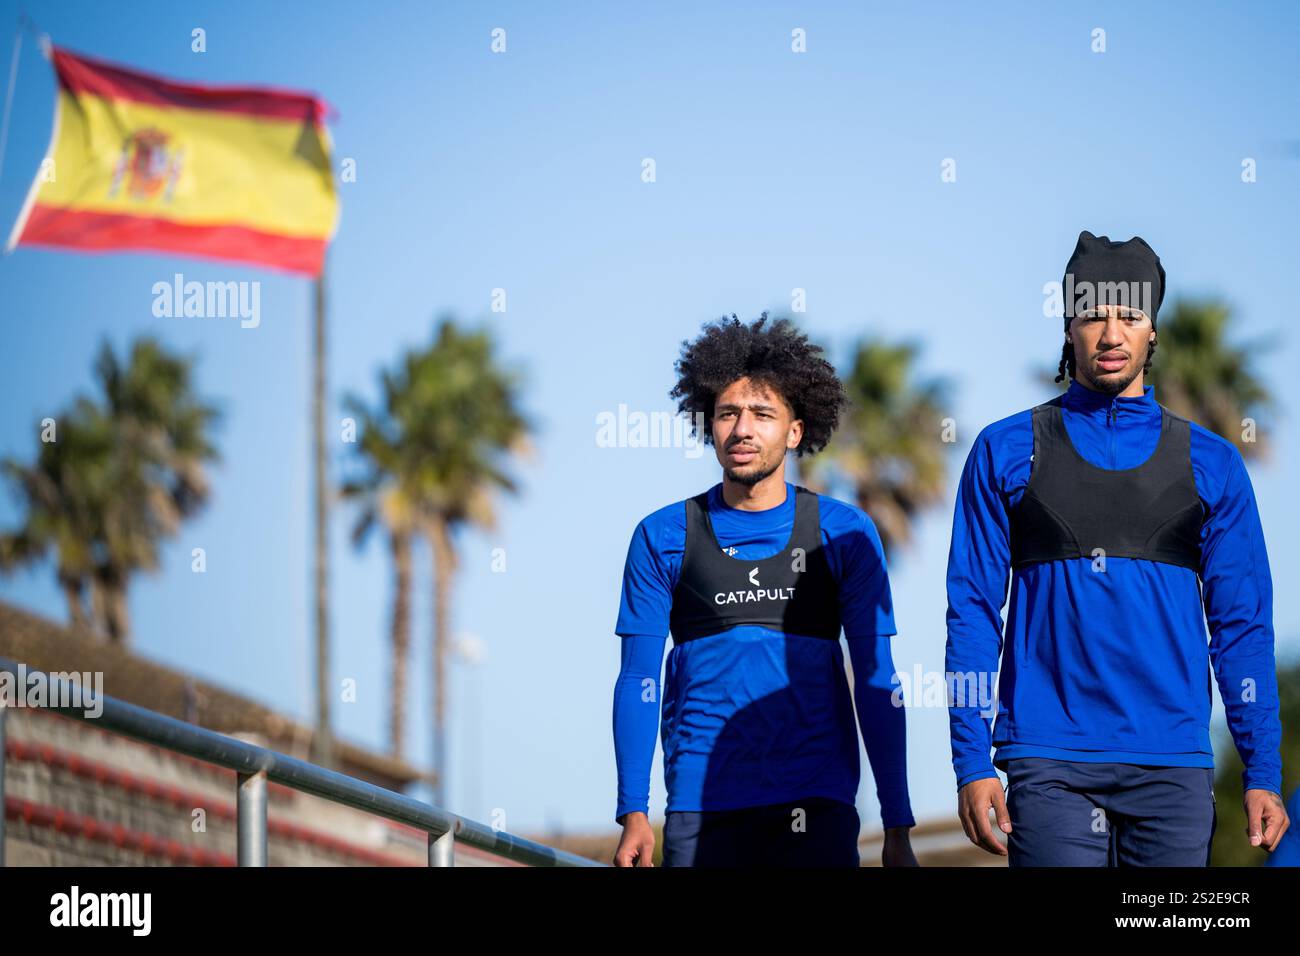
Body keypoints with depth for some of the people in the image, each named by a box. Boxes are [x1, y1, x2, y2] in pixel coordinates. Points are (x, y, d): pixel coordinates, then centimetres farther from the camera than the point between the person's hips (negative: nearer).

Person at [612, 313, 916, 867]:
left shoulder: (844, 535, 7)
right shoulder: (663, 539, 7)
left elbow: (876, 681, 6)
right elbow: (637, 681, 7)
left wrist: (897, 827, 1)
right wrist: (633, 812, -1)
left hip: (816, 803, 0)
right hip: (700, 809, 1)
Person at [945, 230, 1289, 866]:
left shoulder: (1210, 463, 11)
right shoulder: (1007, 452, 8)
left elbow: (1242, 623, 10)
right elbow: (972, 611, 5)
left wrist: (1263, 772, 2)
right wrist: (972, 763, -3)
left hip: (1173, 767, 2)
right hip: (1049, 767, -1)